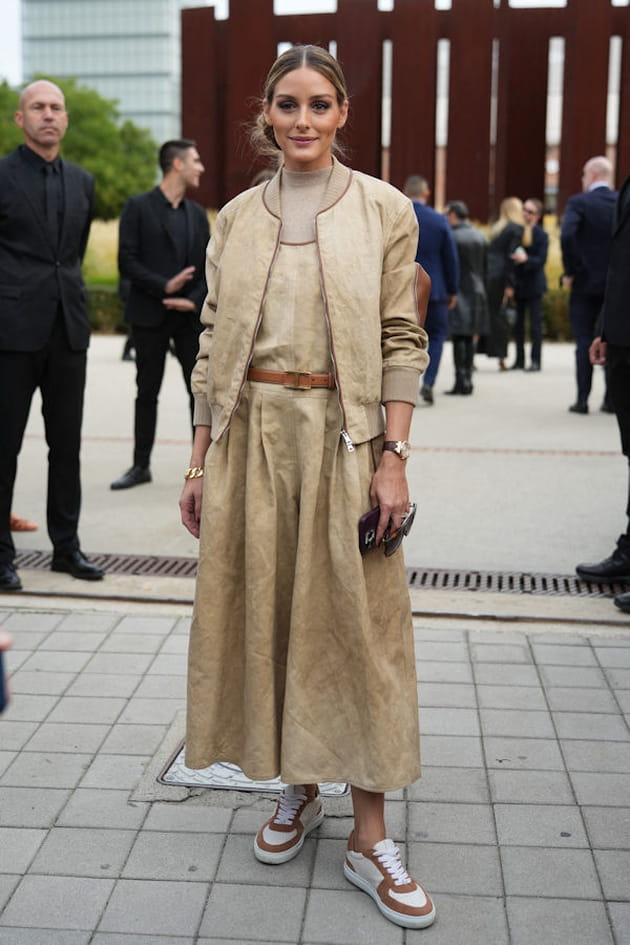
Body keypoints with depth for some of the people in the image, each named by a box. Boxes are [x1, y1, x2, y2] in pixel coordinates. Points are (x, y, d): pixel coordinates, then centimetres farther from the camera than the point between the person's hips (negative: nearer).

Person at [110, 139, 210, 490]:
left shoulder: (198, 213, 12)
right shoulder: (139, 207, -2)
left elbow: (208, 267, 9)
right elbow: (127, 262, -8)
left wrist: (195, 301, -8)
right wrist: (164, 286, -17)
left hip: (190, 316, 4)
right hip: (150, 316, -3)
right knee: (147, 392, 5)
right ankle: (141, 465, 15)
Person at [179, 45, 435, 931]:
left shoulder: (384, 210, 1)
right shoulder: (236, 217, 9)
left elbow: (401, 342, -2)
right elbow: (214, 342, 10)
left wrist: (394, 459, -10)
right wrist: (201, 459, 5)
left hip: (343, 437, -3)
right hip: (251, 434, 3)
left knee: (357, 623, 0)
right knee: (263, 612, 9)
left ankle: (370, 839, 10)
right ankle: (296, 791, 29)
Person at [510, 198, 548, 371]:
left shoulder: (541, 235, -6)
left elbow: (541, 260, -13)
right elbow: (510, 255, 11)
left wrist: (526, 259, -31)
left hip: (533, 285, -5)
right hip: (517, 284, 5)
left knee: (535, 323, -1)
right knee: (518, 323, 8)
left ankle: (535, 360, 3)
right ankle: (519, 360, 15)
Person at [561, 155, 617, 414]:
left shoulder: (579, 202, -7)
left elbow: (567, 236, -21)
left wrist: (570, 271, -11)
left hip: (585, 282, -3)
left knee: (584, 342, 2)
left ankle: (582, 399, 0)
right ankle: (611, 399, 10)